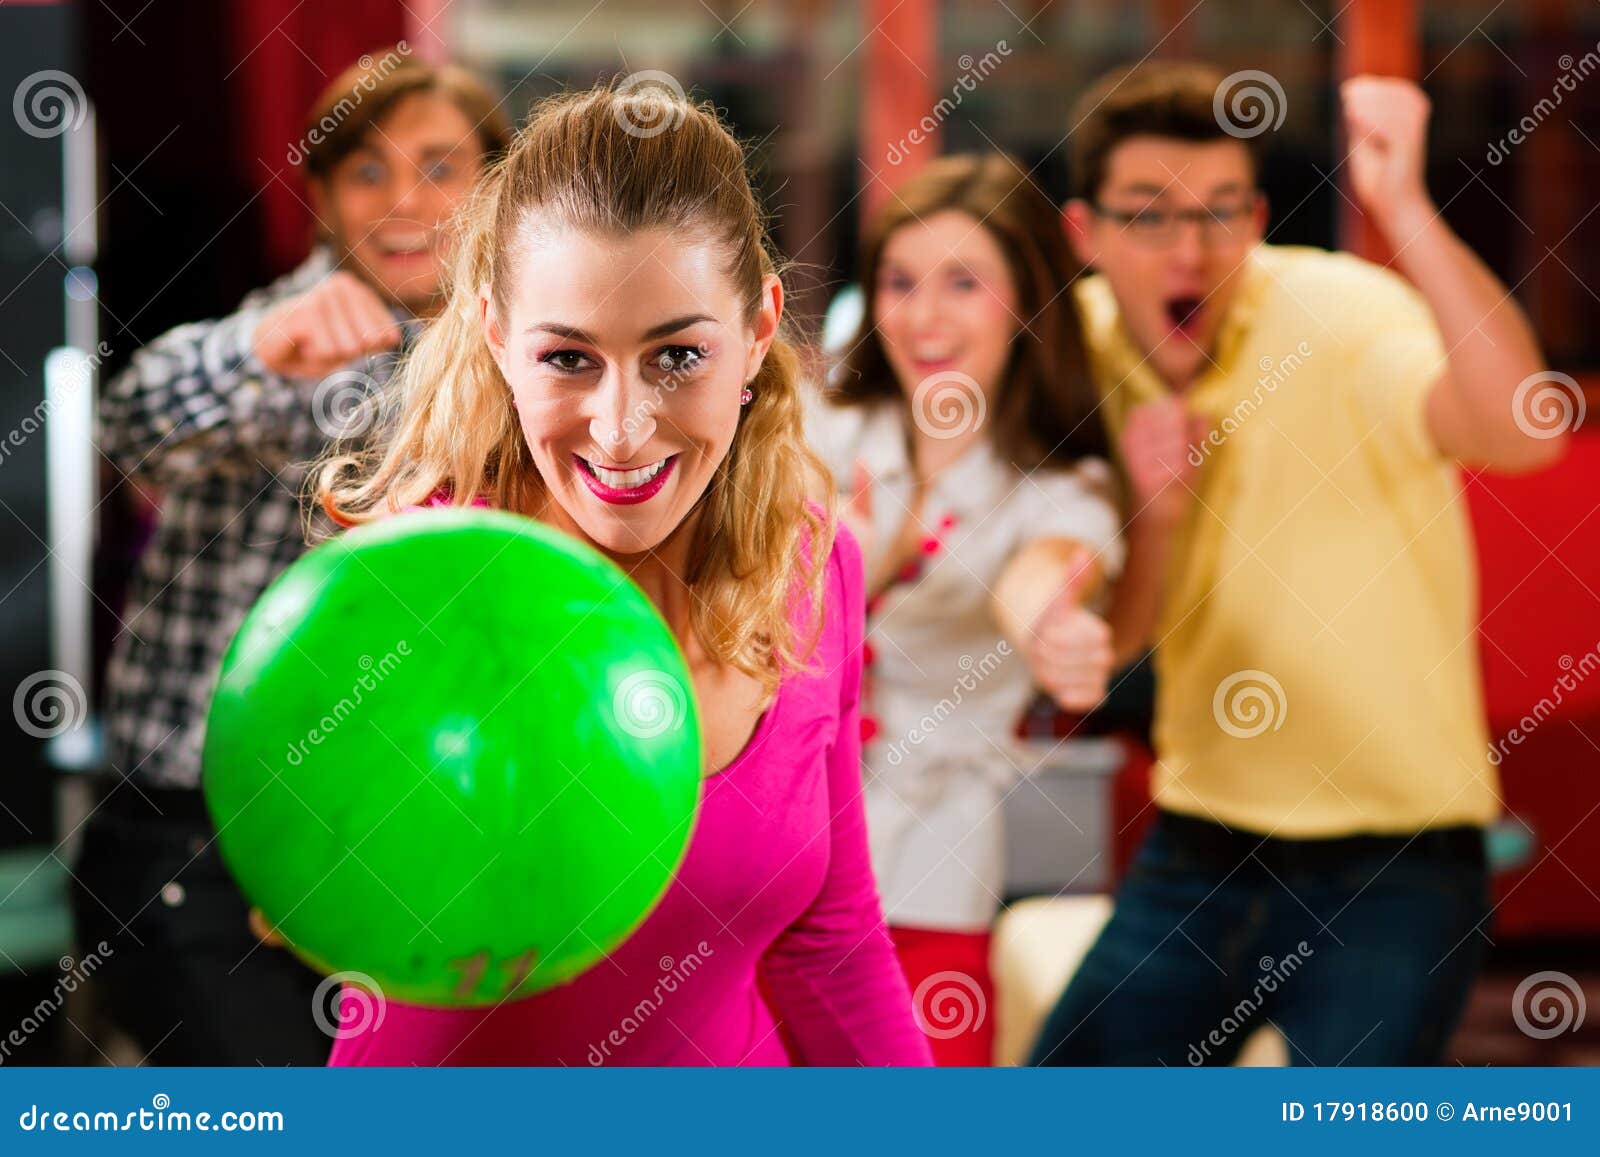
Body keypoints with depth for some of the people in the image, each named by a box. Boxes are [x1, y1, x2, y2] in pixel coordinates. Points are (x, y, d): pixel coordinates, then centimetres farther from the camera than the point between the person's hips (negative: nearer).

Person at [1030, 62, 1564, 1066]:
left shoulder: (1337, 314, -17)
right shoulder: (1088, 341, 1)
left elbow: (1521, 433, -38)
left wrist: (1405, 208, -47)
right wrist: (1157, 511, -16)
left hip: (1388, 869, -6)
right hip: (1198, 855, 6)